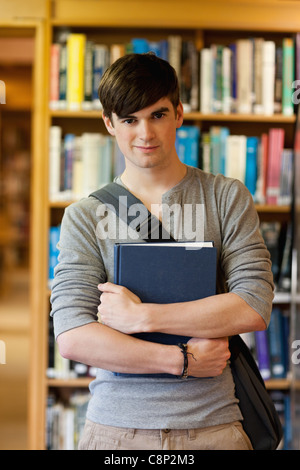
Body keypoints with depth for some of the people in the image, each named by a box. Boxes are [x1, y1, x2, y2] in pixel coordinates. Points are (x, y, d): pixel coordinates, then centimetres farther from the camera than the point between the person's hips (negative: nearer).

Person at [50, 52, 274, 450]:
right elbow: (71, 338, -9)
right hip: (116, 429, 0)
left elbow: (254, 307, -8)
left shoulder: (226, 198, 4)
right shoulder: (85, 217, 2)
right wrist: (183, 360, -14)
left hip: (213, 426, 0)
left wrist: (140, 316, -13)